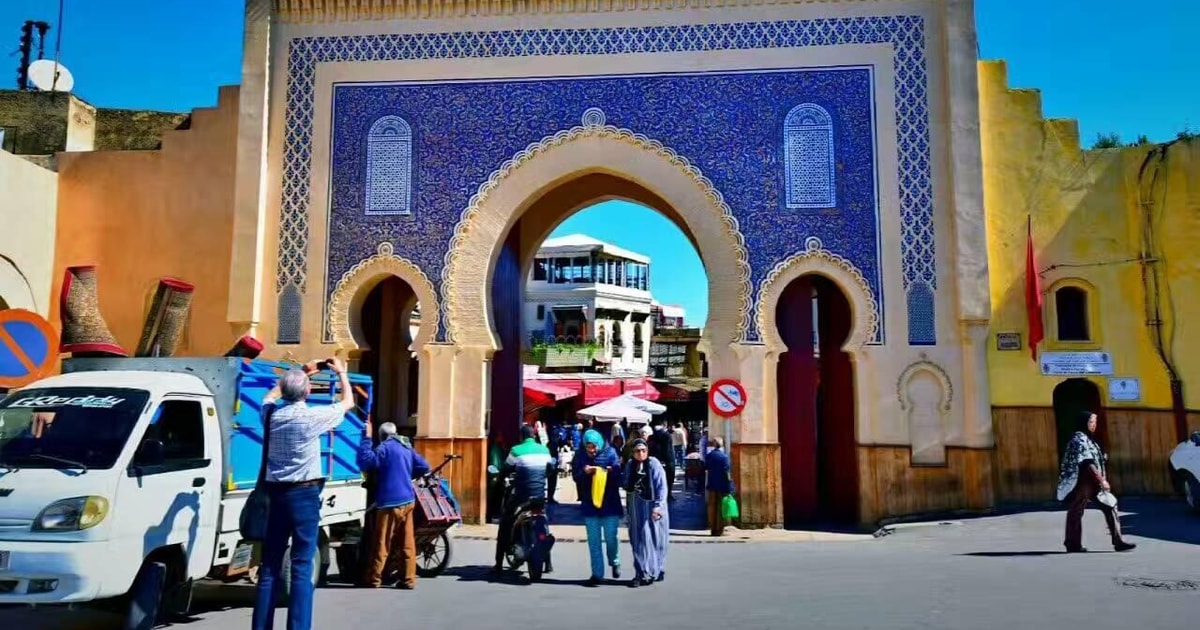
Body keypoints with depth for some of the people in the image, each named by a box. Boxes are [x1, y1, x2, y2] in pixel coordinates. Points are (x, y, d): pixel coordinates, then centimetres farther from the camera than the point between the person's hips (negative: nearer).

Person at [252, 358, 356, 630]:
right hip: (304, 494, -5)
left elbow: (271, 395, 29)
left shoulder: (272, 414, 4)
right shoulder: (313, 416, -10)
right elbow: (348, 403, 6)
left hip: (276, 493, 5)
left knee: (269, 567, 9)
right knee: (302, 568, -5)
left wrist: (301, 372, 32)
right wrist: (341, 372, 21)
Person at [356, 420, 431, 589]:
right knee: (407, 544, 7)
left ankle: (373, 579, 7)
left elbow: (365, 461, -18)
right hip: (408, 500, 7)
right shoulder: (406, 447, 16)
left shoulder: (385, 447, -8)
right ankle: (408, 580, 8)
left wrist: (367, 437, -11)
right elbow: (424, 467, 17)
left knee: (381, 543, 1)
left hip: (390, 502, -7)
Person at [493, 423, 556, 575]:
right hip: (540, 495, 4)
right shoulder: (544, 450, 5)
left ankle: (499, 564, 4)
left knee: (505, 527, 9)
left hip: (520, 495, -4)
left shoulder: (516, 451, -8)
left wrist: (499, 478, 17)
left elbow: (505, 470, -4)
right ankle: (548, 563, 20)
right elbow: (550, 469, 17)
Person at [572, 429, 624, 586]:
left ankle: (615, 563, 33)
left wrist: (609, 471, -31)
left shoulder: (610, 453, -6)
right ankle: (597, 574, 14)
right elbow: (575, 476, -3)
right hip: (589, 504, 2)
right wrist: (584, 472, -23)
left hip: (610, 503, -2)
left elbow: (618, 473, -10)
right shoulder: (580, 456, 0)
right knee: (593, 541, 6)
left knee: (611, 538, 4)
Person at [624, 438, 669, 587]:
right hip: (636, 509, 5)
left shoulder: (653, 464, -9)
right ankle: (641, 574, 10)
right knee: (638, 541, 6)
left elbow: (662, 486, -12)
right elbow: (627, 485, 13)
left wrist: (658, 506, -18)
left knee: (652, 540, -1)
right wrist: (628, 510, 6)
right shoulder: (630, 465, 7)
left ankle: (653, 572, 7)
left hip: (651, 507, -5)